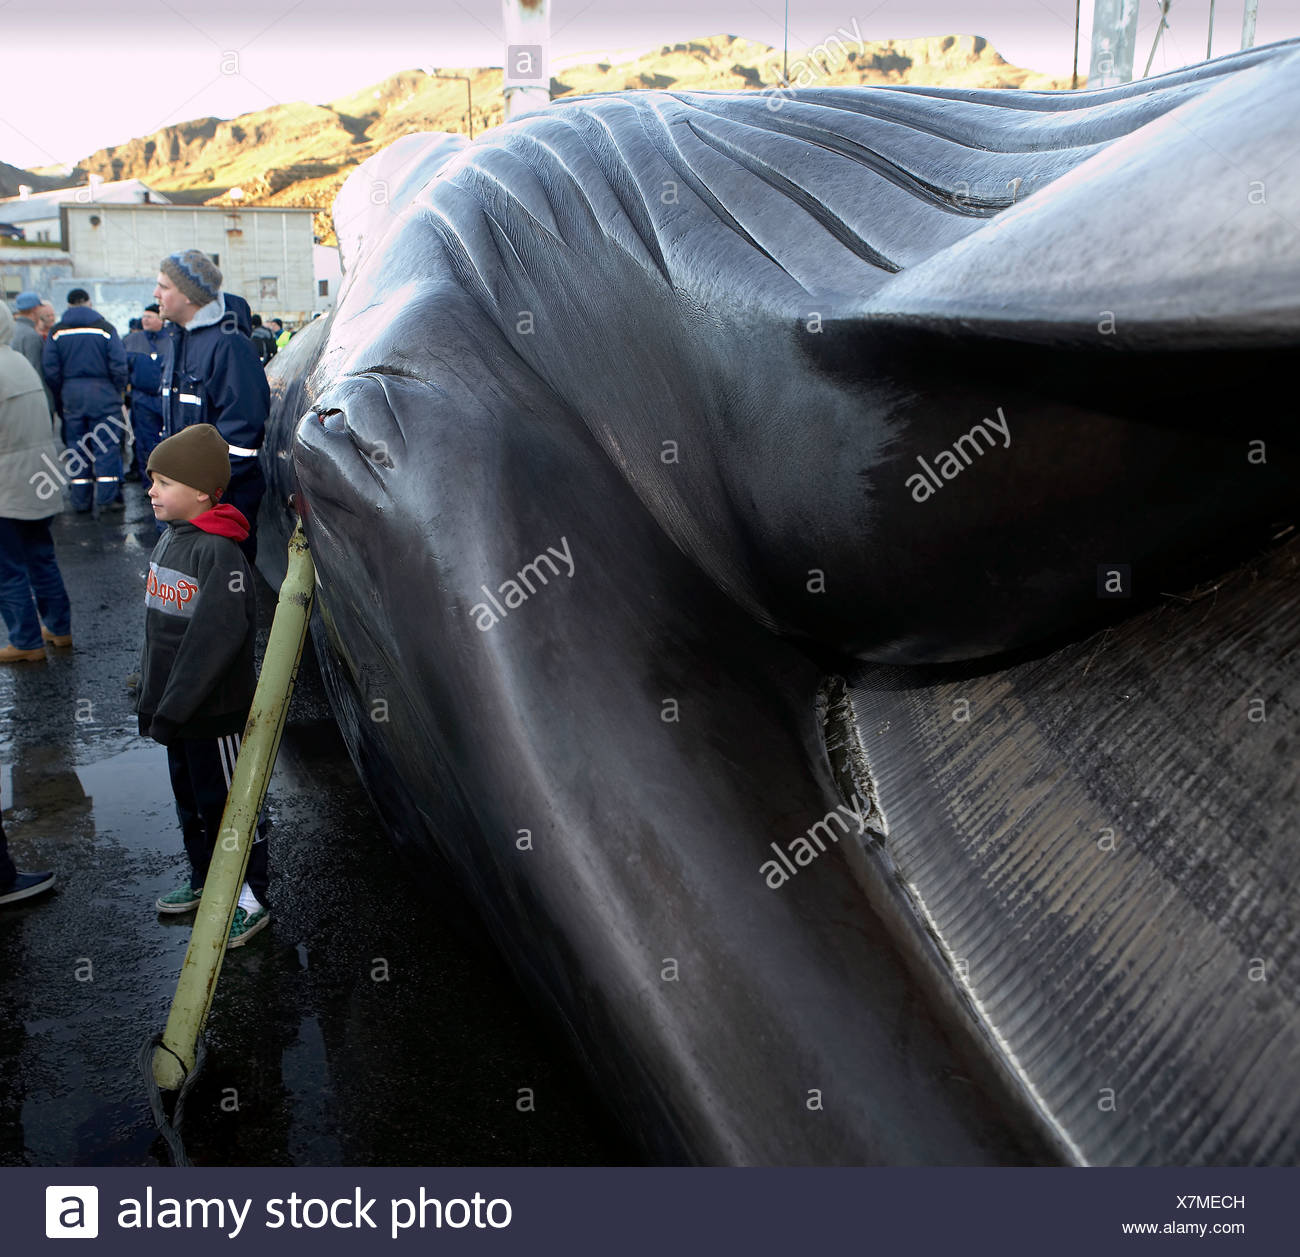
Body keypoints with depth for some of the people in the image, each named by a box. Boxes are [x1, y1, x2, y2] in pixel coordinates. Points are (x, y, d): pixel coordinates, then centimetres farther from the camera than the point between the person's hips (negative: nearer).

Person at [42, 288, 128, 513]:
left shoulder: (57, 332, 3)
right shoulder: (105, 328, -3)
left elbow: (50, 370, -1)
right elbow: (119, 366, -8)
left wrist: (59, 399, 9)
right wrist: (117, 392, 5)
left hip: (71, 396, 2)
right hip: (103, 395, -2)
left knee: (76, 448, 9)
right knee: (106, 447, 2)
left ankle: (80, 500, 11)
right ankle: (107, 498, -1)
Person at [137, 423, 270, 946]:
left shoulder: (220, 553, -22)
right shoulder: (169, 539, 6)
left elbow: (216, 639, -26)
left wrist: (173, 708, -24)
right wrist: (152, 698, 16)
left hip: (218, 713, -9)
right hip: (179, 712, 9)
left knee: (229, 805, 4)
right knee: (191, 802, 22)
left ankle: (250, 900, 19)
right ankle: (204, 880, 40)